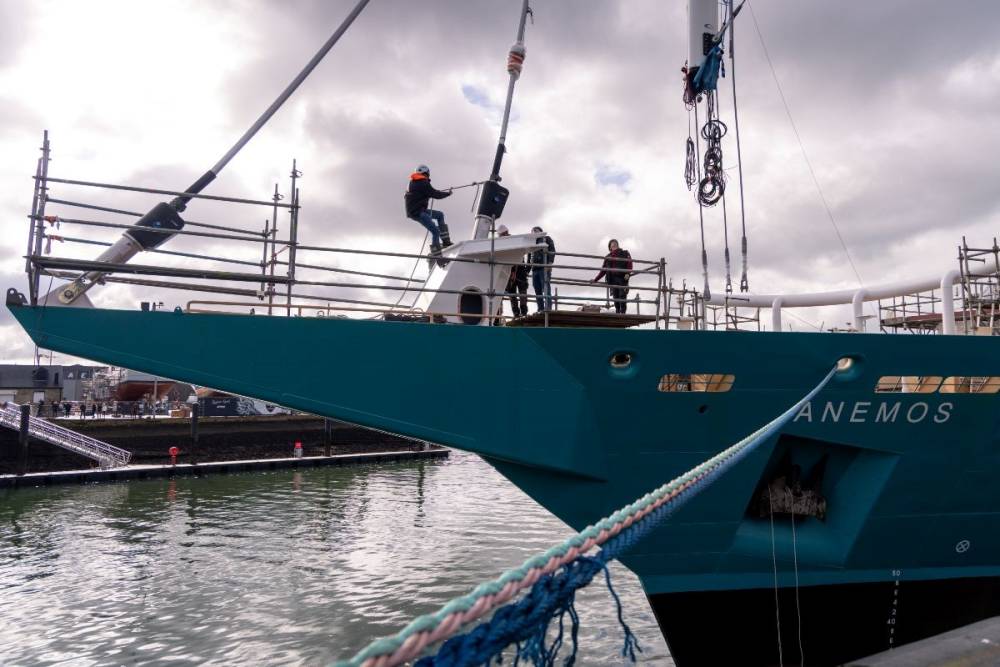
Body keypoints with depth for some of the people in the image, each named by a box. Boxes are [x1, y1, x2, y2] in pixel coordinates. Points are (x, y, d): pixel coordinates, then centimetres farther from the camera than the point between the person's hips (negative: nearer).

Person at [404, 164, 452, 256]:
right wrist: (448, 193, 3)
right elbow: (434, 194, -14)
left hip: (412, 210, 10)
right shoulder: (423, 182, -12)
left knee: (440, 215, 18)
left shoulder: (413, 182, 17)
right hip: (417, 212, -10)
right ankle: (435, 254, -14)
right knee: (435, 231, -13)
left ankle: (445, 241, 13)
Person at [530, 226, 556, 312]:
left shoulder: (547, 239, 12)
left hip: (544, 267, -6)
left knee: (546, 288, -14)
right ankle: (540, 310, 2)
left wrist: (549, 263, -16)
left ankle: (548, 308, -20)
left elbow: (552, 251, -2)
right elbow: (529, 257, 26)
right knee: (537, 291, 1)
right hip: (534, 268, 6)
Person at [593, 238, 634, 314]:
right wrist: (595, 280, 16)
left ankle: (623, 313, -15)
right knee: (615, 297, -4)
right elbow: (603, 270, 22)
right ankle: (617, 312, -2)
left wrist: (628, 273, -19)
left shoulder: (624, 253, 14)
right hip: (612, 279, 3)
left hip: (622, 278, -3)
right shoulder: (608, 257, 22)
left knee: (622, 296, -14)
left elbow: (629, 263, -1)